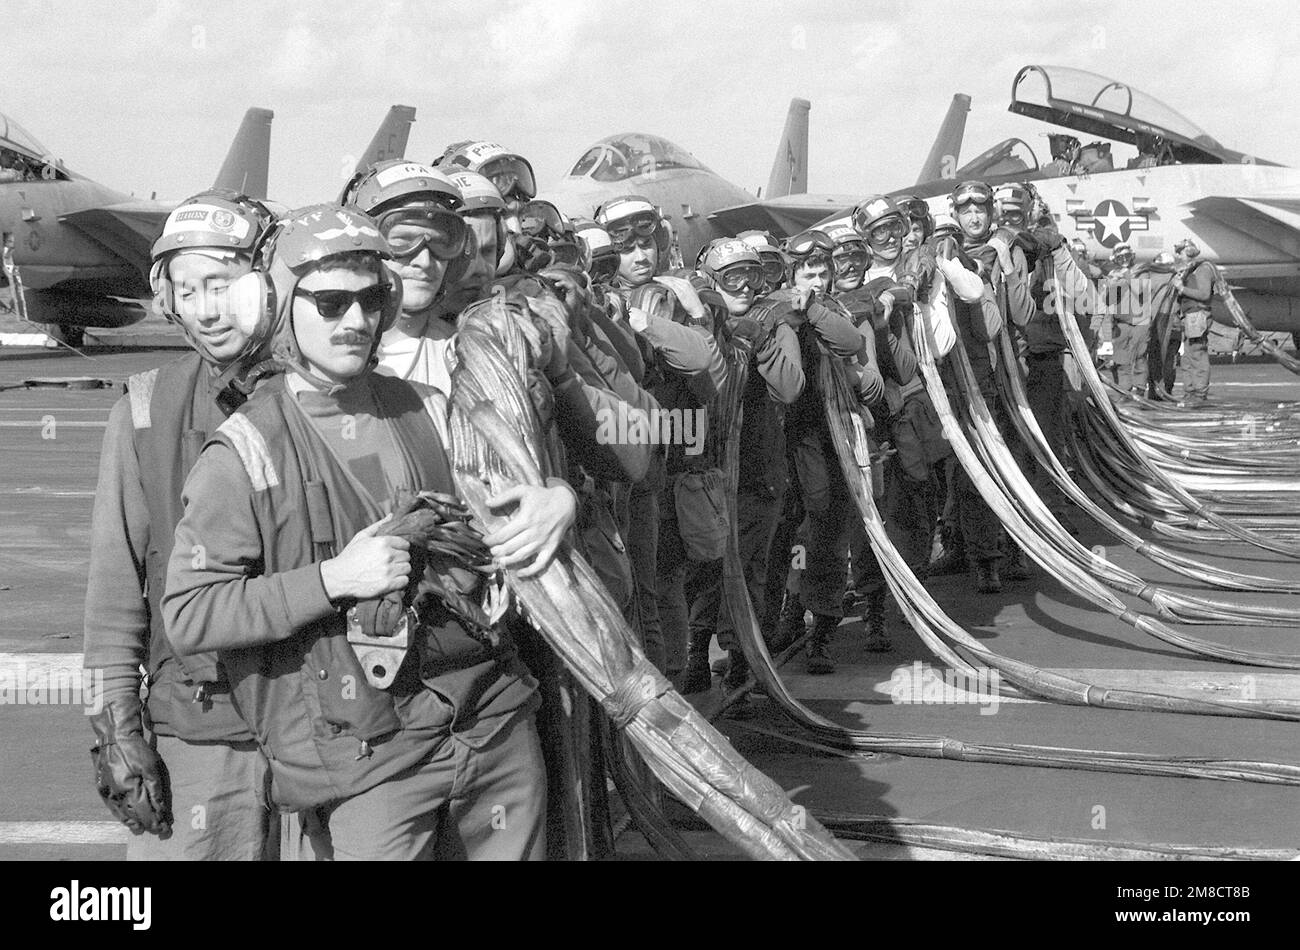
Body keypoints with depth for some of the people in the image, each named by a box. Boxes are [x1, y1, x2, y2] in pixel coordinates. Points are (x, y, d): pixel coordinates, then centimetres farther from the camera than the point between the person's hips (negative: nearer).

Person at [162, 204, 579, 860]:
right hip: (368, 754, -5)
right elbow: (188, 616, -9)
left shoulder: (427, 411, 8)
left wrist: (556, 500, -5)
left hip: (496, 721, 5)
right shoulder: (245, 452, -5)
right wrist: (334, 578, -18)